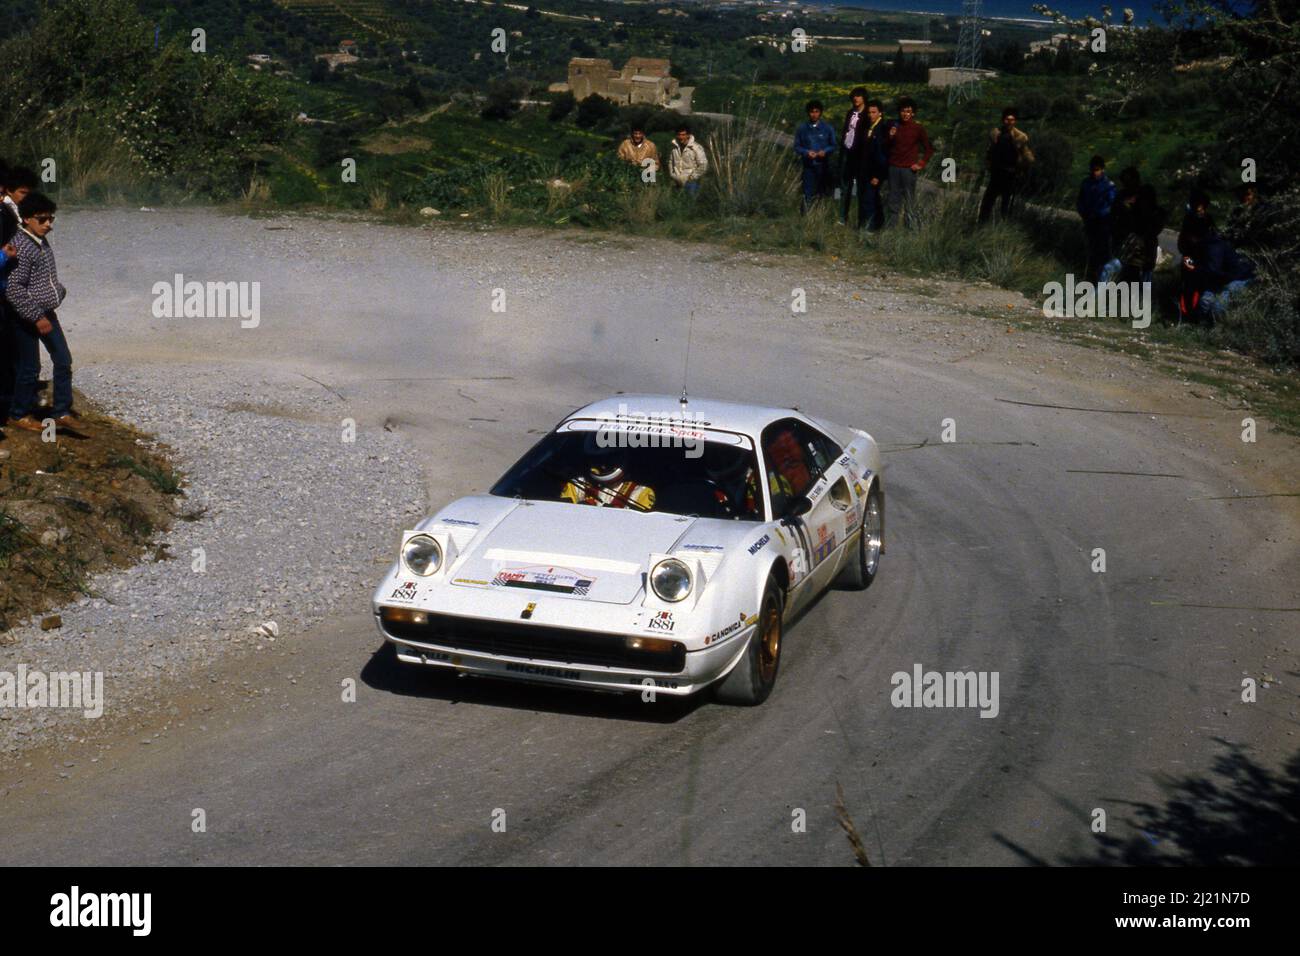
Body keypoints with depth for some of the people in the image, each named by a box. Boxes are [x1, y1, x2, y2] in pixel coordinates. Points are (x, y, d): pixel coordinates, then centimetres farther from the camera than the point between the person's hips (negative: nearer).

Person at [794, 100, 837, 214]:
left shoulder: (828, 128, 2)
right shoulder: (802, 129, 2)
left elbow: (833, 146, 6)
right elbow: (797, 147, 5)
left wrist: (825, 151, -14)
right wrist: (806, 152, -15)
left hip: (823, 166, 1)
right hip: (809, 166, -1)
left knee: (825, 193, 9)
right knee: (808, 195, -6)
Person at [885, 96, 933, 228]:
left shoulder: (918, 128, 0)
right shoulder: (894, 126, 9)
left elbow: (929, 149, 5)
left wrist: (921, 165, -4)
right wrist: (890, 137, -4)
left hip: (908, 169, -3)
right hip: (893, 168, 3)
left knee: (910, 202, -6)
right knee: (894, 201, 5)